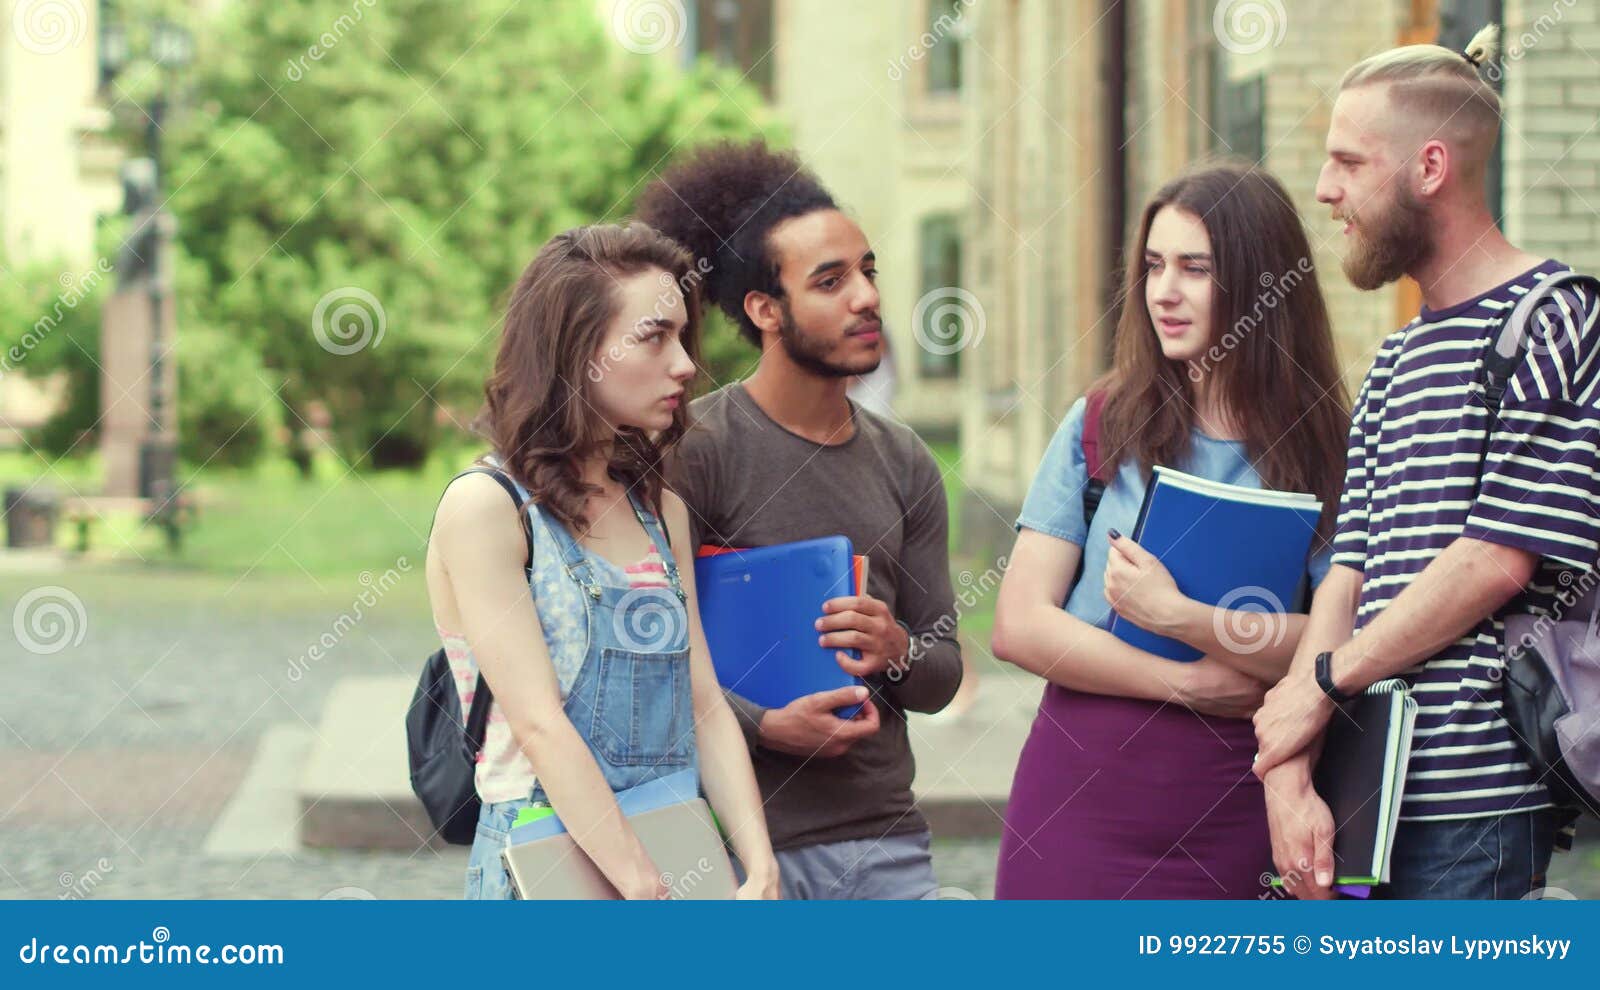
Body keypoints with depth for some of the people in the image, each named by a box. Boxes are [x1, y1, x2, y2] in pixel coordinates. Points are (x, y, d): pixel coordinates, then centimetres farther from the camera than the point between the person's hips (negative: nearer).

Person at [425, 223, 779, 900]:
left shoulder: (661, 512, 12)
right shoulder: (485, 507, -9)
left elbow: (706, 707, 6)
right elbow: (540, 725, -17)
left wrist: (761, 874, -8)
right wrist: (652, 894, -22)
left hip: (676, 856, 6)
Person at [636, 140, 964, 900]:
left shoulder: (903, 463, 13)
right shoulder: (693, 446, -5)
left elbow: (944, 676, 14)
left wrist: (898, 655, -7)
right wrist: (766, 726, -20)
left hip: (885, 838, 5)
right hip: (741, 839, -5)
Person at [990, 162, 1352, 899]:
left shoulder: (1319, 453, 3)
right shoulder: (1103, 424, 7)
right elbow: (1018, 624, -1)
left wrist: (1179, 616, -18)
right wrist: (1189, 684, -9)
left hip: (1233, 806, -1)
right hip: (1078, 795, 1)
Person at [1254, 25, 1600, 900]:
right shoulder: (1394, 363, 19)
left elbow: (1498, 561, -14)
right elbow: (1347, 577, 10)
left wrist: (1324, 678, -5)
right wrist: (1291, 772, -3)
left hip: (1472, 795, -8)